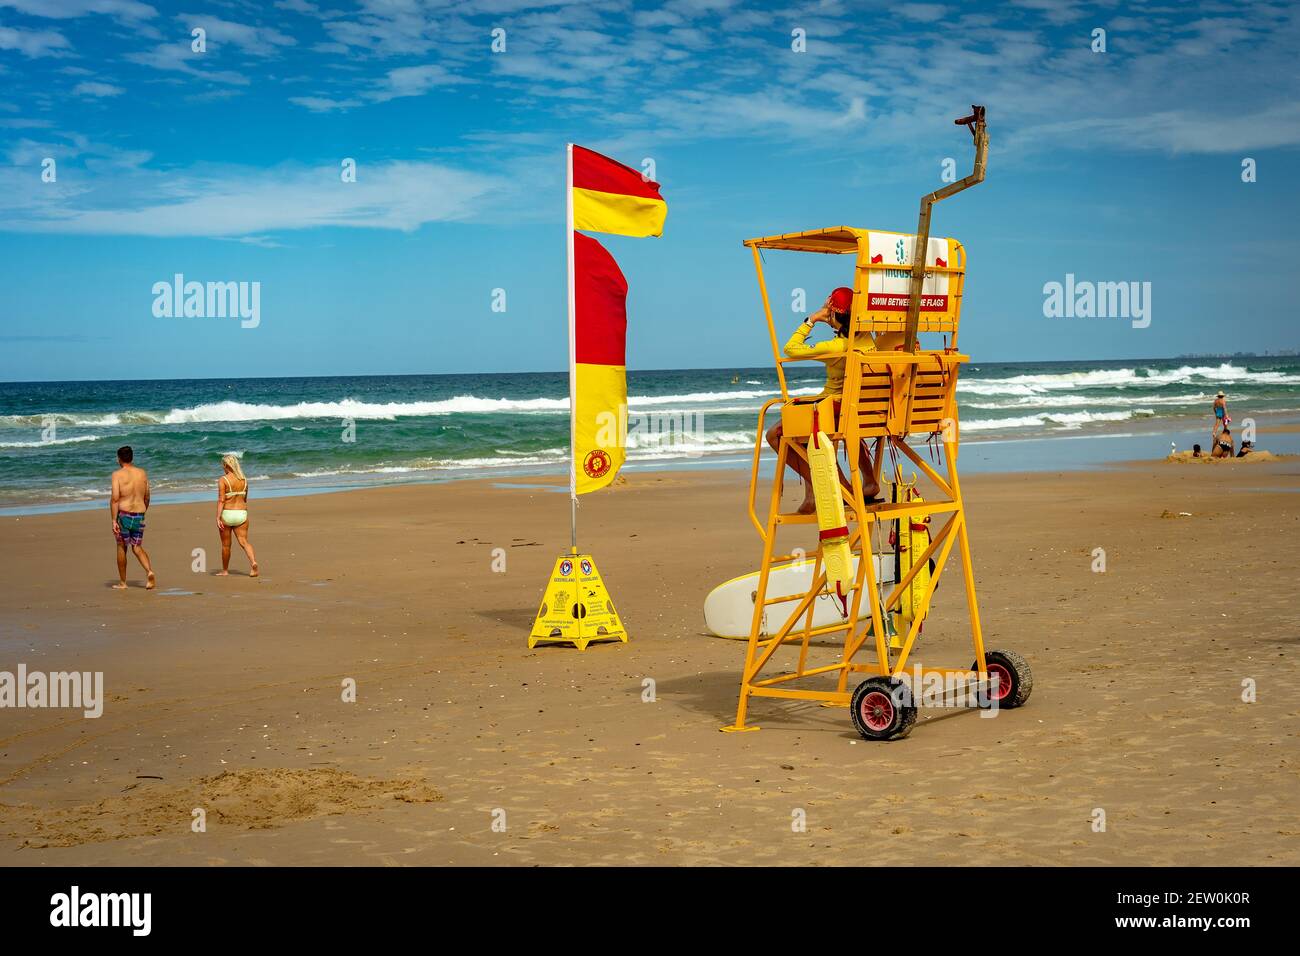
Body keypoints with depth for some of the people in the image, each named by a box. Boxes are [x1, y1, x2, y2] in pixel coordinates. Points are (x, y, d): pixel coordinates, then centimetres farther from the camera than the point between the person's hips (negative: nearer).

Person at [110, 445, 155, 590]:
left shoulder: (118, 474, -8)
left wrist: (114, 520, -14)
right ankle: (149, 571, -15)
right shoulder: (142, 473, 7)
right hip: (139, 514, 4)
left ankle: (122, 582, 17)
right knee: (137, 547, 10)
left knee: (121, 547, 10)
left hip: (124, 514, -4)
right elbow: (147, 498, 13)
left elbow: (114, 498, -15)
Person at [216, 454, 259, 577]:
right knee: (244, 542, -1)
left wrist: (218, 518, -17)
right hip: (242, 513, 3)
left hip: (227, 515, -3)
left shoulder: (223, 480, -9)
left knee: (226, 545, 11)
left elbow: (221, 500, -15)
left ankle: (225, 570, 25)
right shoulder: (244, 480, 6)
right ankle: (253, 562, -26)